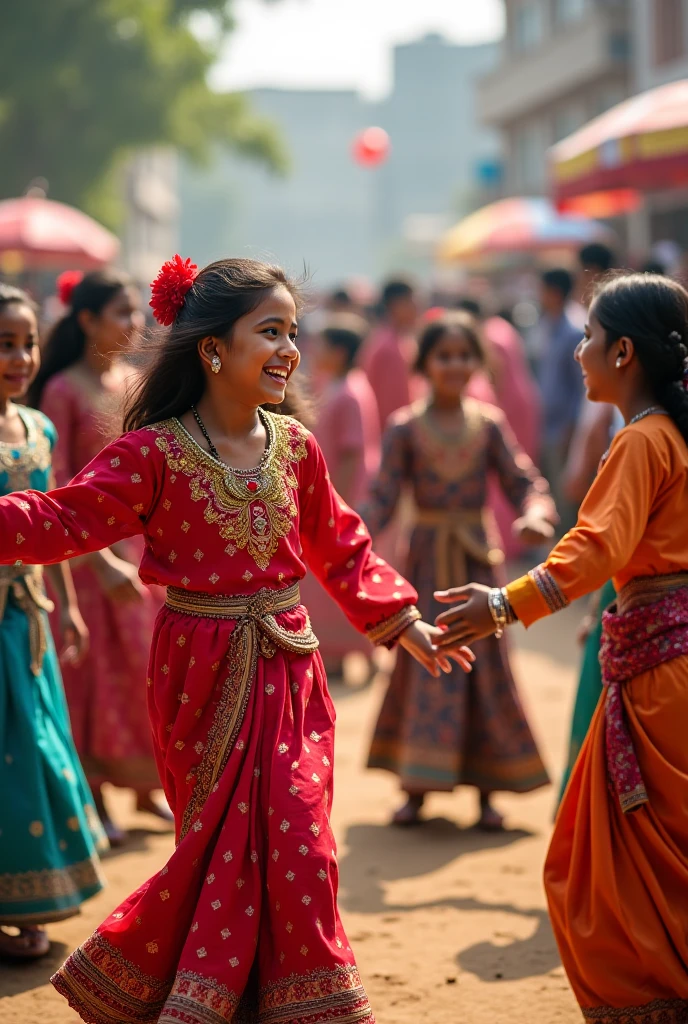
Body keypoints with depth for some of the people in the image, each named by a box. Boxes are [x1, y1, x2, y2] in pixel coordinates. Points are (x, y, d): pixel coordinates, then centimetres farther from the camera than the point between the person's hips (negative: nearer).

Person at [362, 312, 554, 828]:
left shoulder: (490, 424, 2)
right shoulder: (406, 427, -1)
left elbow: (525, 481, -3)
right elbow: (383, 497, -6)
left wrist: (536, 515, -24)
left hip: (478, 558, 1)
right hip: (427, 559, -1)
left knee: (483, 669, 3)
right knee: (423, 667, 2)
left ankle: (486, 791, 11)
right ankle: (416, 789, 9)